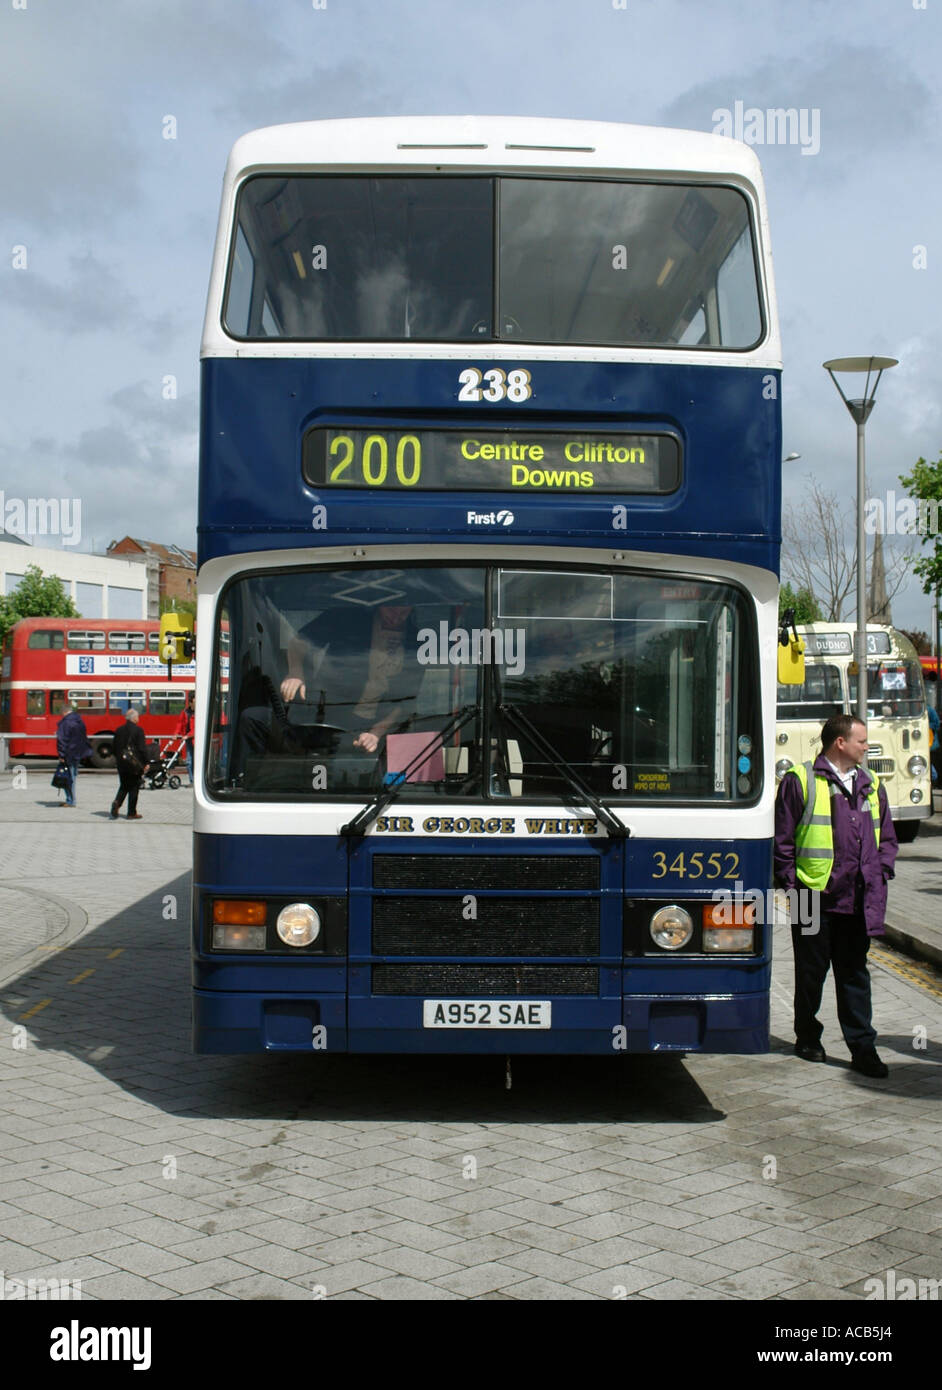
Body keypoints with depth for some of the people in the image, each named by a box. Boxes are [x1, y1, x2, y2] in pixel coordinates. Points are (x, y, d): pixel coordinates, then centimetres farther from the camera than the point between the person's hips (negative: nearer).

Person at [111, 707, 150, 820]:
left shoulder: (119, 730, 6)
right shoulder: (138, 730, -11)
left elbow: (115, 747, 11)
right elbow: (142, 748, -13)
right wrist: (146, 762, -6)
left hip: (122, 763, 5)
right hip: (135, 763, -5)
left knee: (124, 786, 18)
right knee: (134, 787, 4)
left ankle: (117, 802, -8)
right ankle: (131, 813, 5)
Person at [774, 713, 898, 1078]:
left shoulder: (871, 785, 13)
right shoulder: (800, 781, -5)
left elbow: (887, 838, 20)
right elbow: (782, 839, -5)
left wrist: (879, 874, 6)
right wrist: (791, 883, -9)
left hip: (858, 902, 4)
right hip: (814, 898, -4)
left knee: (855, 975, 6)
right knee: (811, 972, 9)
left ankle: (862, 1048, 8)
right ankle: (807, 1038, 25)